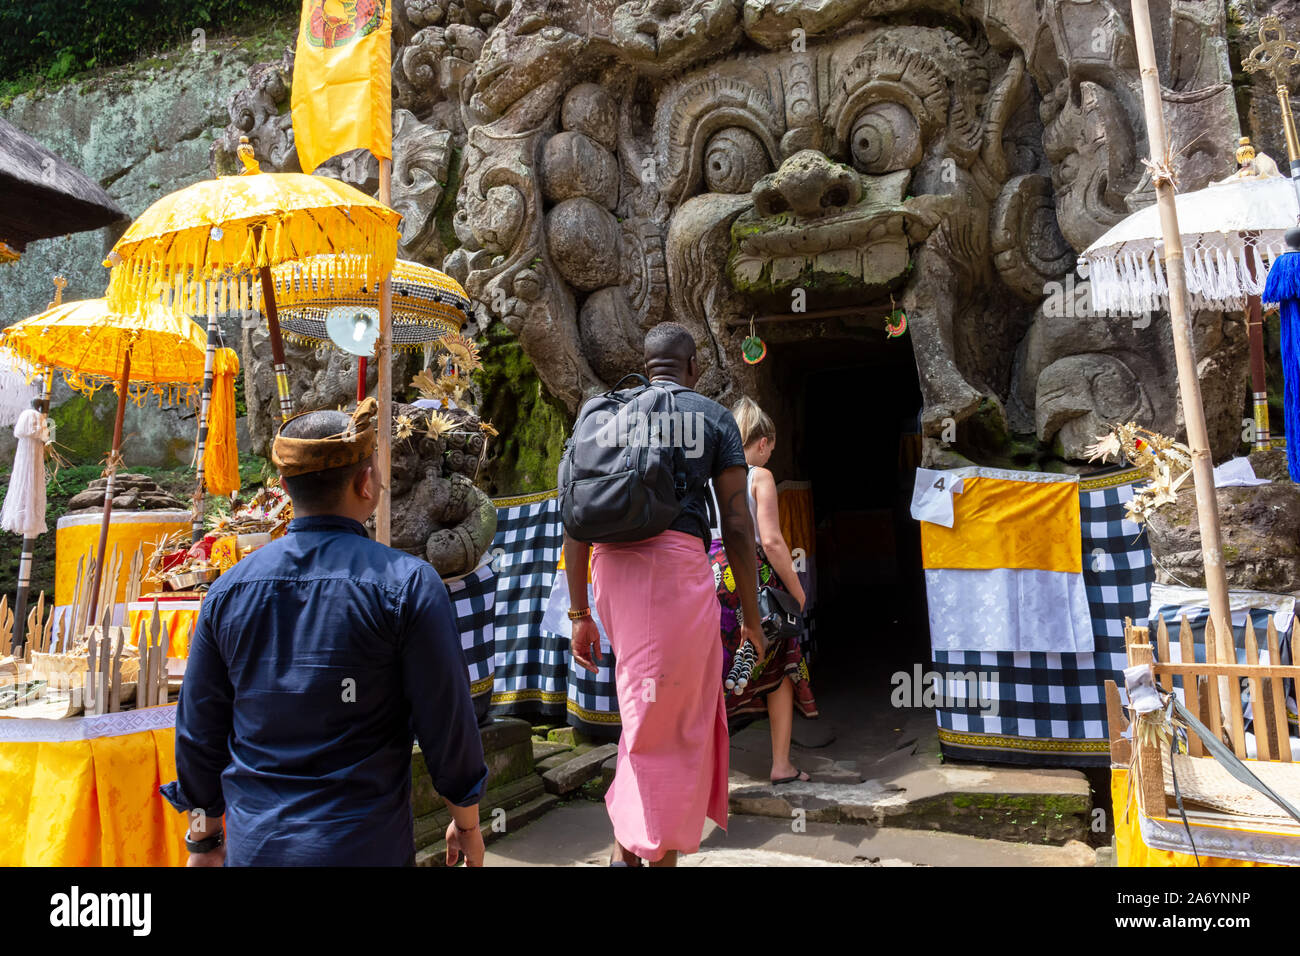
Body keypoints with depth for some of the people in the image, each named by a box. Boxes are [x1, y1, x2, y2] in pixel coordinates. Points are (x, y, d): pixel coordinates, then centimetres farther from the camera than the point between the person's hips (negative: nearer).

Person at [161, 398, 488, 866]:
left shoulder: (228, 590, -3)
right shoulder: (406, 584, -16)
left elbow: (199, 730, 5)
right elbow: (446, 719, -12)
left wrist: (204, 841, 19)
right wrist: (467, 823, 4)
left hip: (254, 845, 4)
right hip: (365, 845, -3)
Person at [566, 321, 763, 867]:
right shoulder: (714, 417, 6)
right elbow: (737, 526, 0)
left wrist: (580, 615, 11)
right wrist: (752, 618, 8)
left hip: (612, 568, 5)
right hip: (678, 562, -5)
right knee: (667, 725, 6)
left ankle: (626, 844, 22)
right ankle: (657, 852, 15)